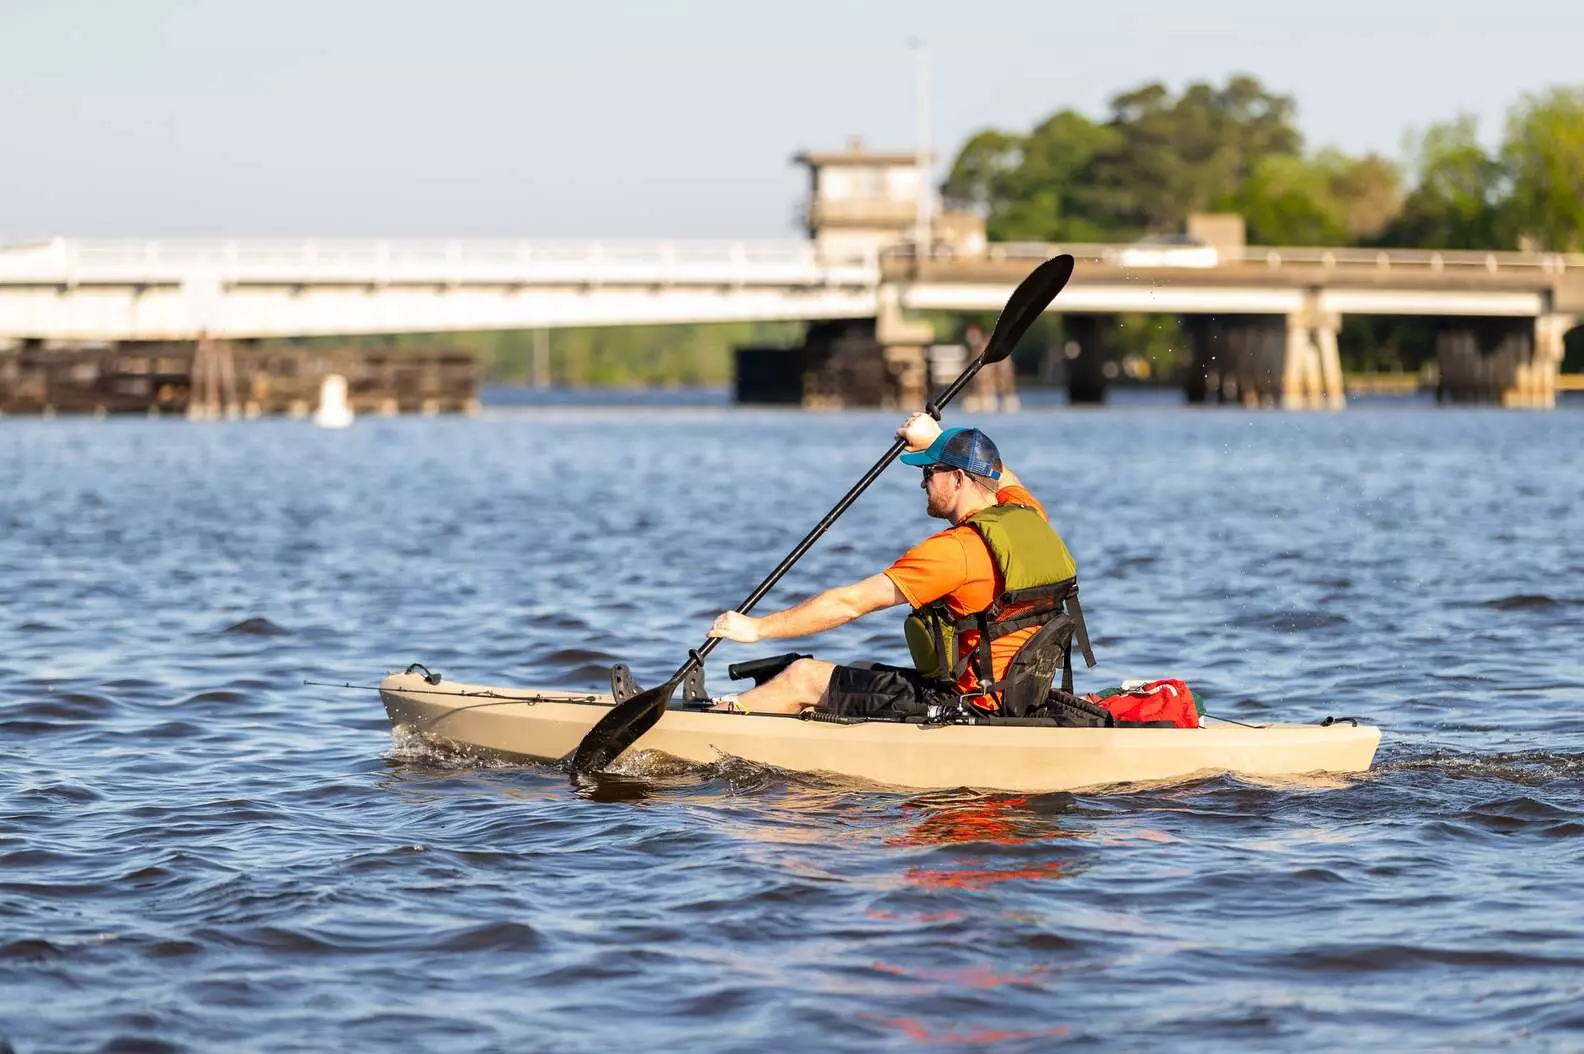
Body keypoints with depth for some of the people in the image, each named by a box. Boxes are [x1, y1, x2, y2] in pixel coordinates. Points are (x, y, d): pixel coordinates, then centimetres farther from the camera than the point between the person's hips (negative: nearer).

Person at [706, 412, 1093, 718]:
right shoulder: (1028, 516, 2)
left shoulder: (956, 549, -20)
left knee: (803, 679, -1)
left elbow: (849, 603, -17)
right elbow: (1000, 476, 31)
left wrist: (757, 628, -10)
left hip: (965, 705, -9)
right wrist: (936, 440, 35)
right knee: (863, 673, 25)